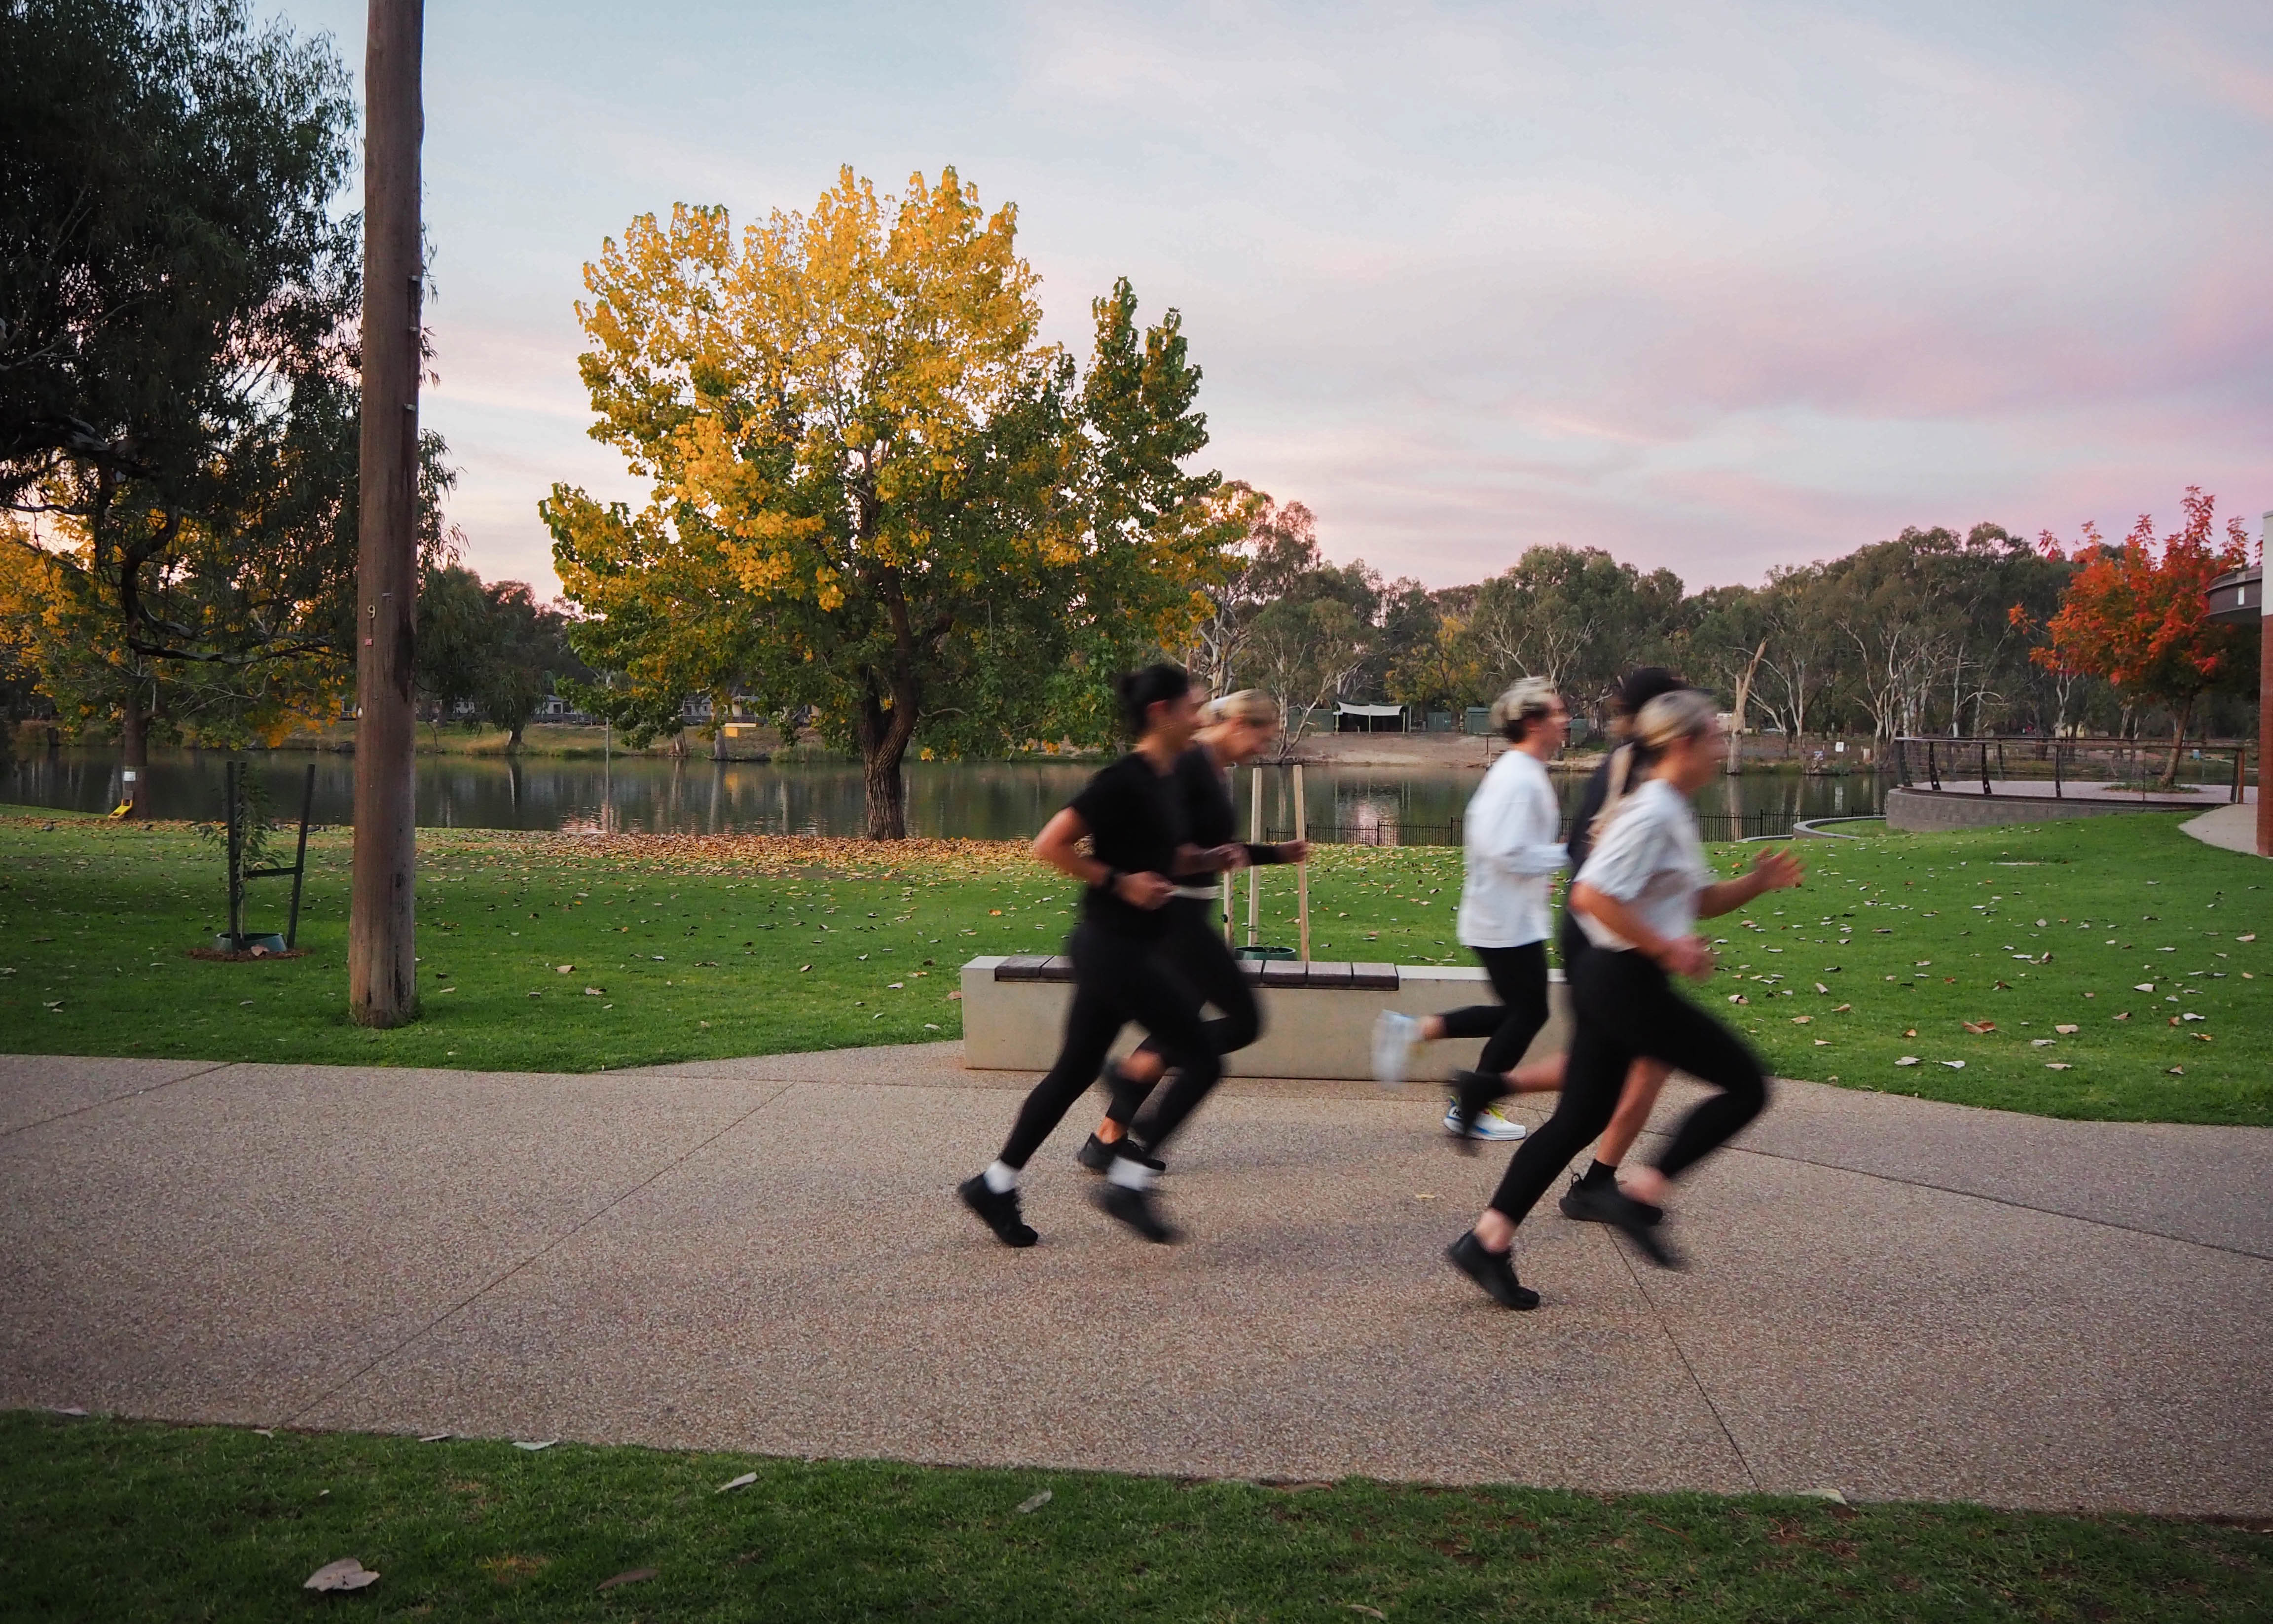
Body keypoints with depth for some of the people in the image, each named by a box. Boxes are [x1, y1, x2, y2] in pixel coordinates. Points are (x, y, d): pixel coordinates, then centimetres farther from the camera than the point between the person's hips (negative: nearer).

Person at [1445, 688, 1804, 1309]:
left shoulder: (1672, 814, 16)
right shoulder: (1652, 814, -16)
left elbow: (1698, 901, 26)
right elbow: (1591, 894, -25)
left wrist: (1757, 882, 10)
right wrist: (1667, 948, -20)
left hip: (1607, 981, 10)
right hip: (1628, 983, -10)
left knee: (1580, 1118, 11)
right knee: (1745, 1085, 0)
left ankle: (1488, 1239, 10)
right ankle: (1641, 1195, 0)